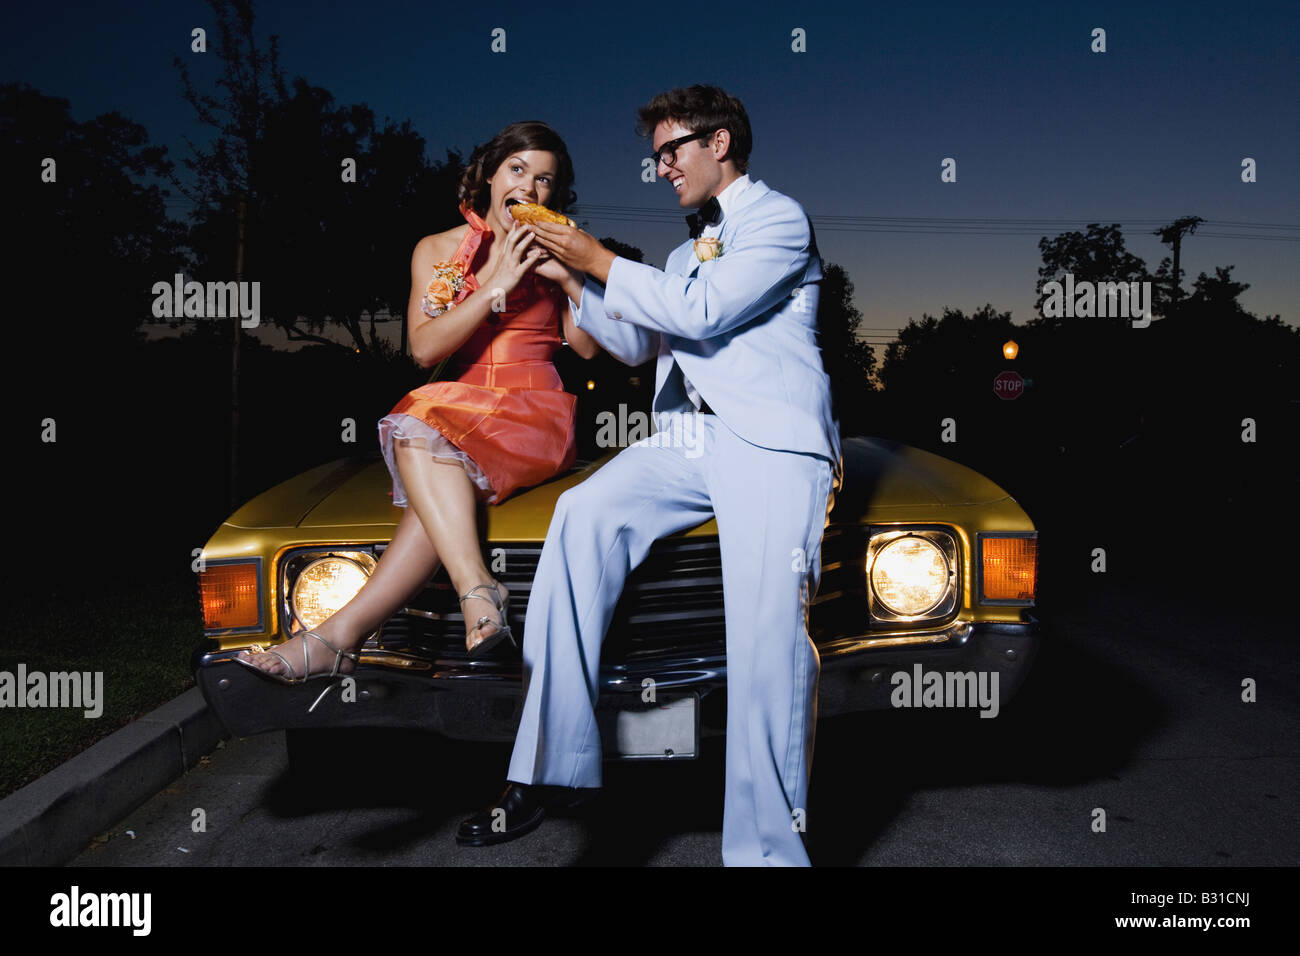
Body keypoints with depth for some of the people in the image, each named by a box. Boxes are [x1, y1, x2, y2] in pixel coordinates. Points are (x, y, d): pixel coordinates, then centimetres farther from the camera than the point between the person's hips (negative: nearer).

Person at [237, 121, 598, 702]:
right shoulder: (437, 251, 14)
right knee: (422, 437, -36)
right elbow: (424, 348, -3)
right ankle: (479, 593, -48)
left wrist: (569, 277, -9)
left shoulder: (551, 252, 14)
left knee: (424, 440, -32)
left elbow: (589, 345, 5)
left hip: (537, 420, -2)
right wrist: (496, 286, -11)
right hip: (460, 409, 2)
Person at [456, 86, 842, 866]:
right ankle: (554, 772, -18)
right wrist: (572, 277, 16)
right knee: (584, 514, -20)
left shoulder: (779, 217, 5)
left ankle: (767, 847, -17)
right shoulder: (692, 245, 31)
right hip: (687, 436, 6)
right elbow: (637, 346, 27)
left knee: (770, 629, -23)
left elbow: (701, 313, -9)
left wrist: (600, 262, -2)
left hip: (770, 440, -6)